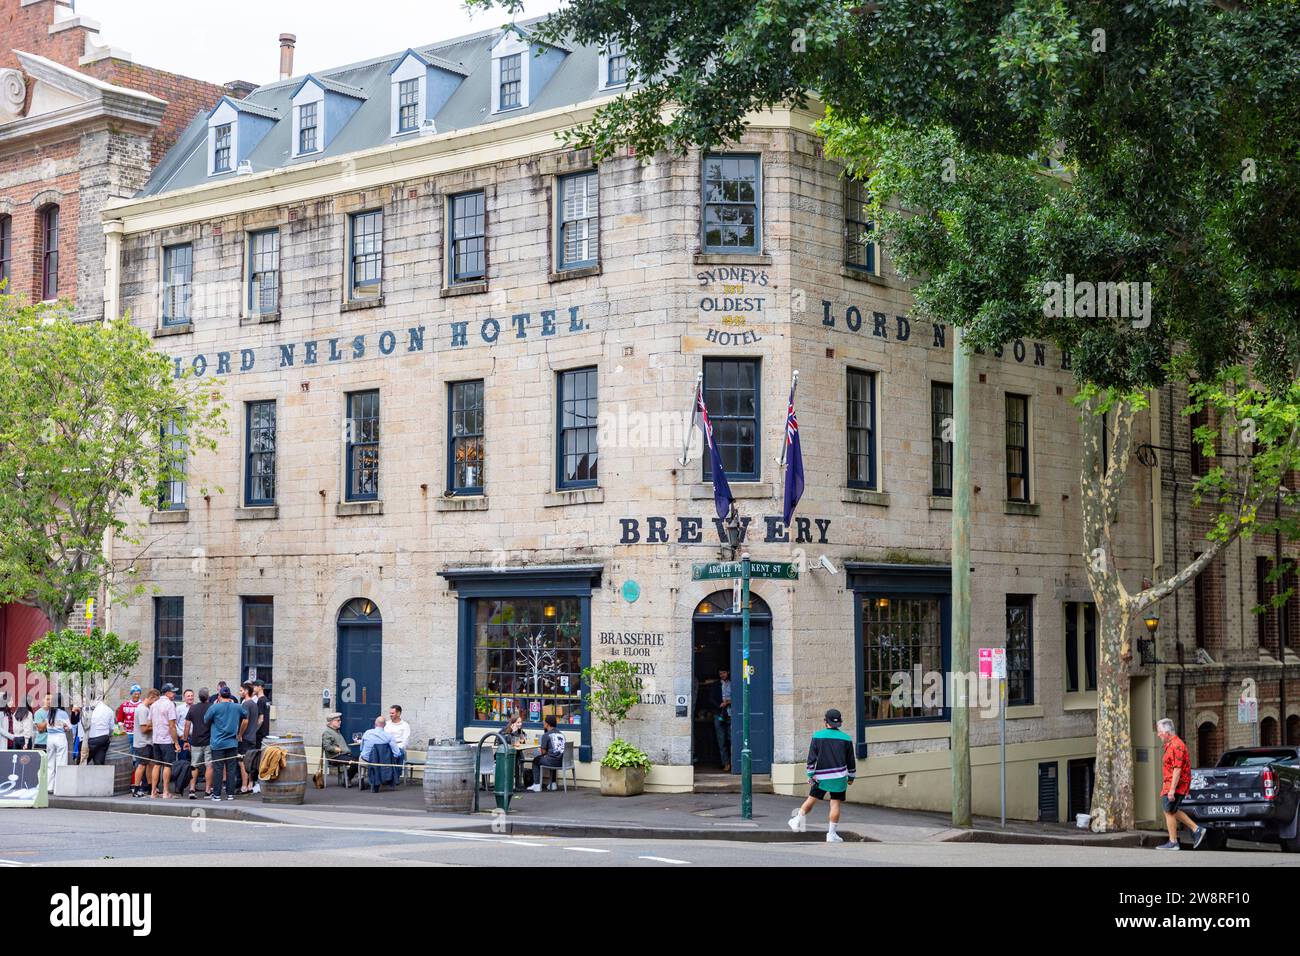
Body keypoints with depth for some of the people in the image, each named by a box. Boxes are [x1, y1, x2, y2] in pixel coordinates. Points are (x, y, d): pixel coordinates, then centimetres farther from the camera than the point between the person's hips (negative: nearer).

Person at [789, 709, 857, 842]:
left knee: (811, 799, 13)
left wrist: (811, 775, 1)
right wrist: (851, 776, 19)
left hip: (821, 776, 0)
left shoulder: (817, 736, 0)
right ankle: (832, 834, 0)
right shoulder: (846, 739, 2)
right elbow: (851, 760, 8)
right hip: (839, 777, 0)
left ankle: (798, 821, 21)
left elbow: (811, 757, -2)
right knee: (835, 804, 1)